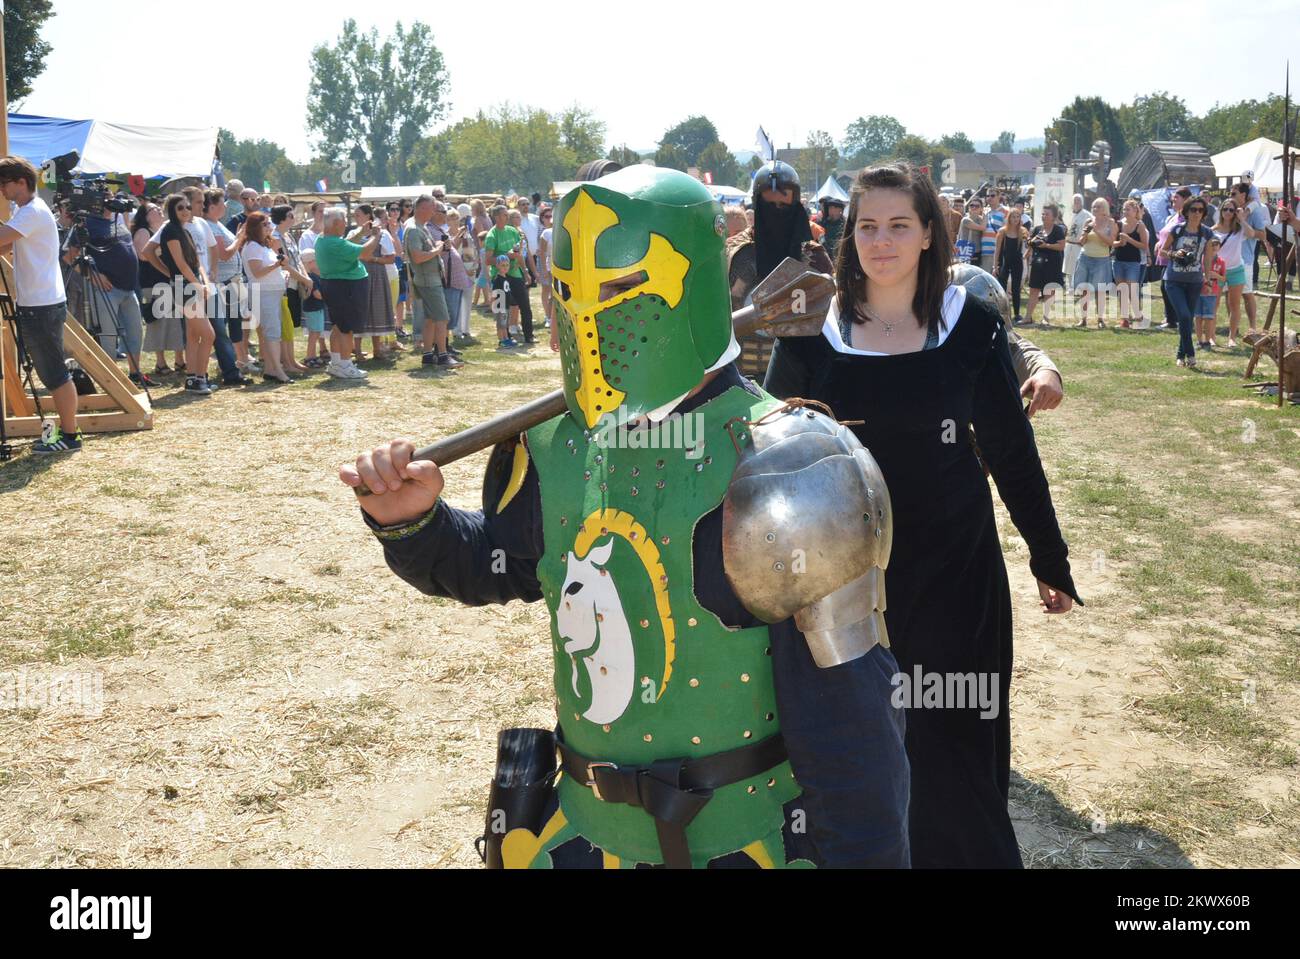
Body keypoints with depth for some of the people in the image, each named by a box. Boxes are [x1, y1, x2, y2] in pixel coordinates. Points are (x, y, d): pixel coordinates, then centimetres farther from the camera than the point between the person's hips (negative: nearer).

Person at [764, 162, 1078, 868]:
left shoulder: (970, 324, -5)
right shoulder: (813, 329, -4)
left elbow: (1011, 450, 1)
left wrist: (1050, 558, 5)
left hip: (952, 565, -1)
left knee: (951, 744, 4)